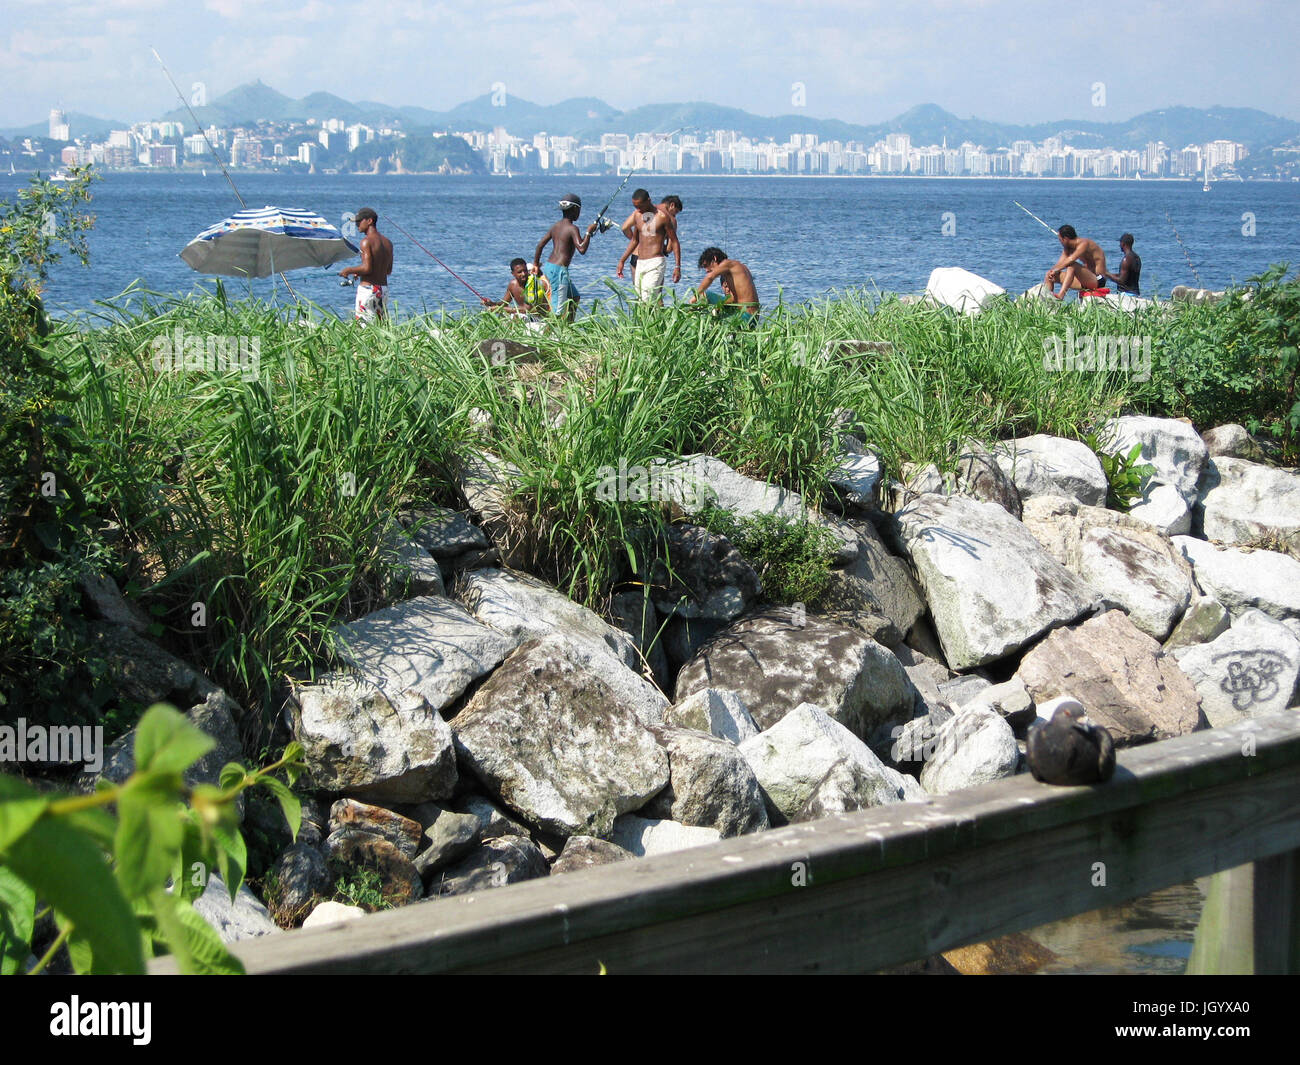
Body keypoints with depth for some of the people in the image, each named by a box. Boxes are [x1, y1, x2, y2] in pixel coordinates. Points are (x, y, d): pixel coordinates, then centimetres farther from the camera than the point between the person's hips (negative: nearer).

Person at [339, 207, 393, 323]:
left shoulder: (366, 241, -12)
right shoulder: (387, 242, 11)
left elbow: (367, 268, -20)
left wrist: (349, 270, -3)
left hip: (368, 289, -8)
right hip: (384, 289, 8)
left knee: (364, 325, -5)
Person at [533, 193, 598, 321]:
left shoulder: (556, 226, 12)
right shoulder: (572, 229, -12)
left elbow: (541, 244, 13)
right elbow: (582, 249, -21)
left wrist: (536, 263, 23)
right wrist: (588, 232, -10)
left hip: (548, 267, 9)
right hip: (559, 269, -9)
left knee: (575, 296, 23)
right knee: (558, 308, -11)